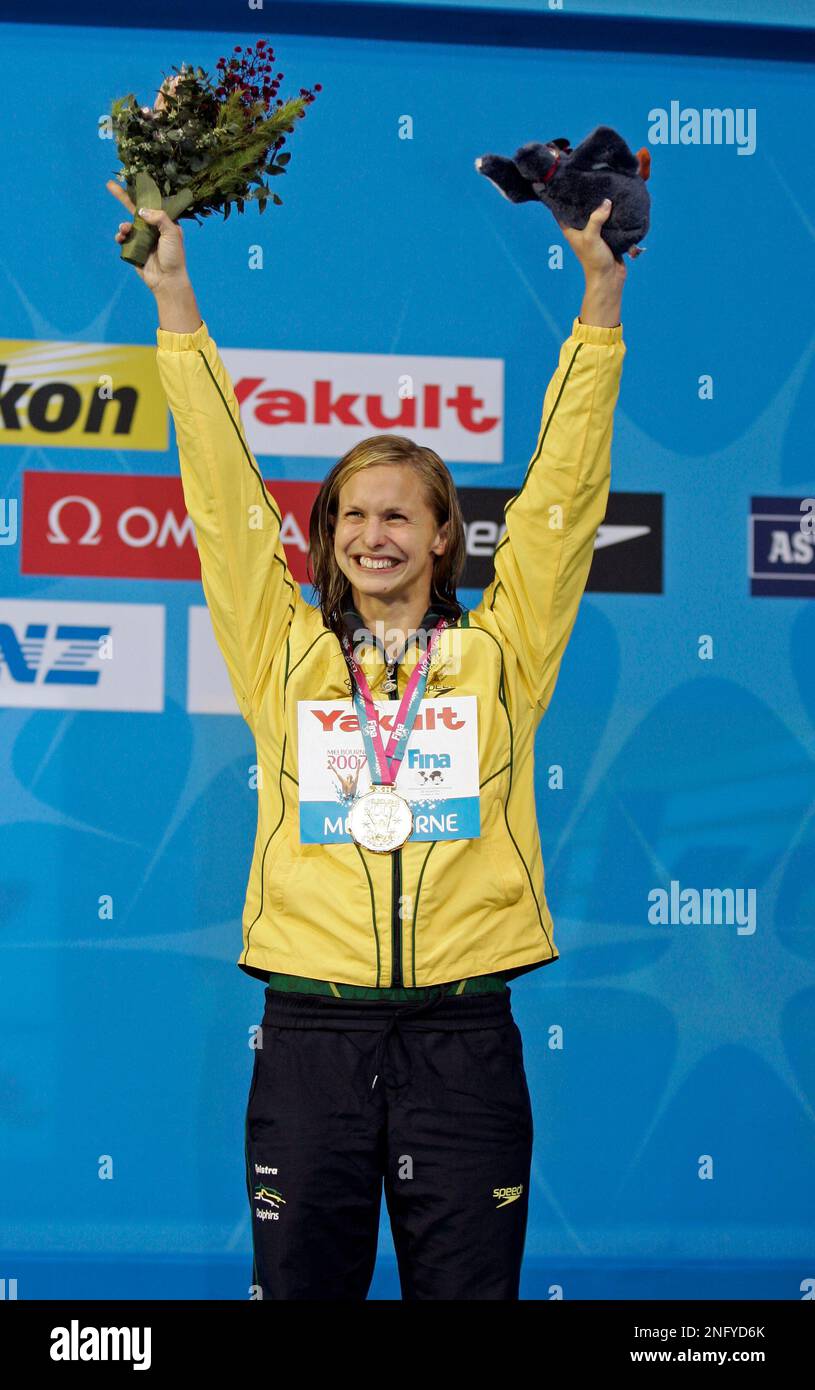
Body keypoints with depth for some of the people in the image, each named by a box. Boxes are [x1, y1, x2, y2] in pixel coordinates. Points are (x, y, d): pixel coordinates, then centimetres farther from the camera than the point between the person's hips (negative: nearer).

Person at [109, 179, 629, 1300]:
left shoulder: (499, 651, 7)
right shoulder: (287, 651, 8)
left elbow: (564, 491, 5)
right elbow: (225, 492, 7)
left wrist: (600, 297, 2)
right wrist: (173, 298, 5)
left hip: (461, 1036, 0)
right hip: (311, 1029, 1)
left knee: (468, 1287, 4)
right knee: (301, 1282, 5)